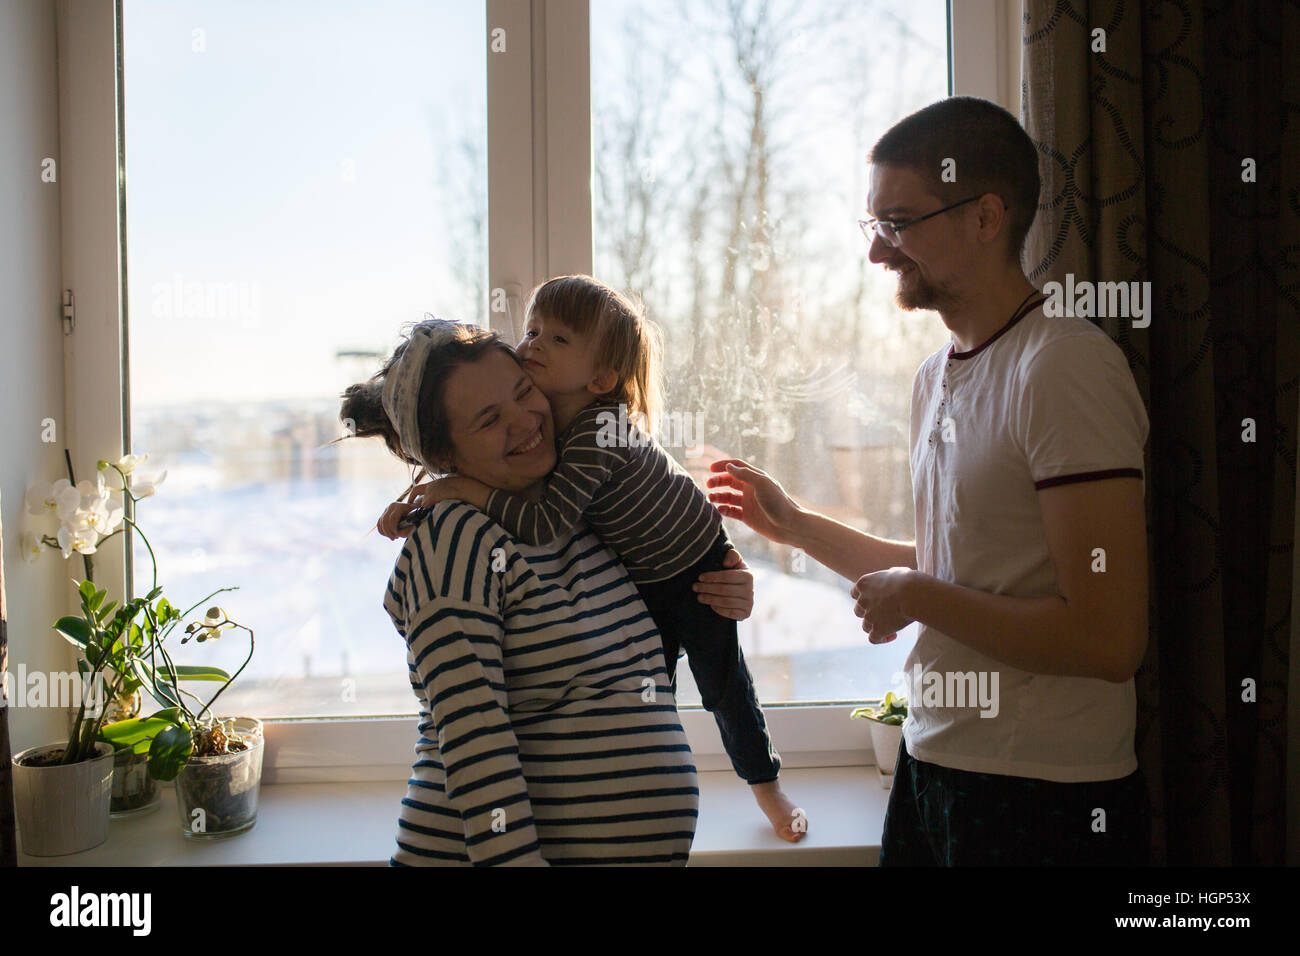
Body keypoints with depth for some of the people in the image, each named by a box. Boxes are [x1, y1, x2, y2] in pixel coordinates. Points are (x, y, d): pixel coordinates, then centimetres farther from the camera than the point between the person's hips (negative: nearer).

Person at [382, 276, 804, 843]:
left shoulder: (599, 429, -37)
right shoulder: (538, 418, -12)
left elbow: (544, 525, -43)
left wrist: (463, 489, -39)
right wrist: (417, 502, -7)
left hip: (699, 563, -6)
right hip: (635, 578, 6)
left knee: (722, 682, 10)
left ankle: (766, 784, 35)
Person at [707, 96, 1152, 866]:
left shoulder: (1064, 366, -18)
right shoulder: (936, 375, 9)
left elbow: (1108, 640, -23)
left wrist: (916, 597, -15)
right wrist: (792, 523, 14)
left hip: (1045, 800, -7)